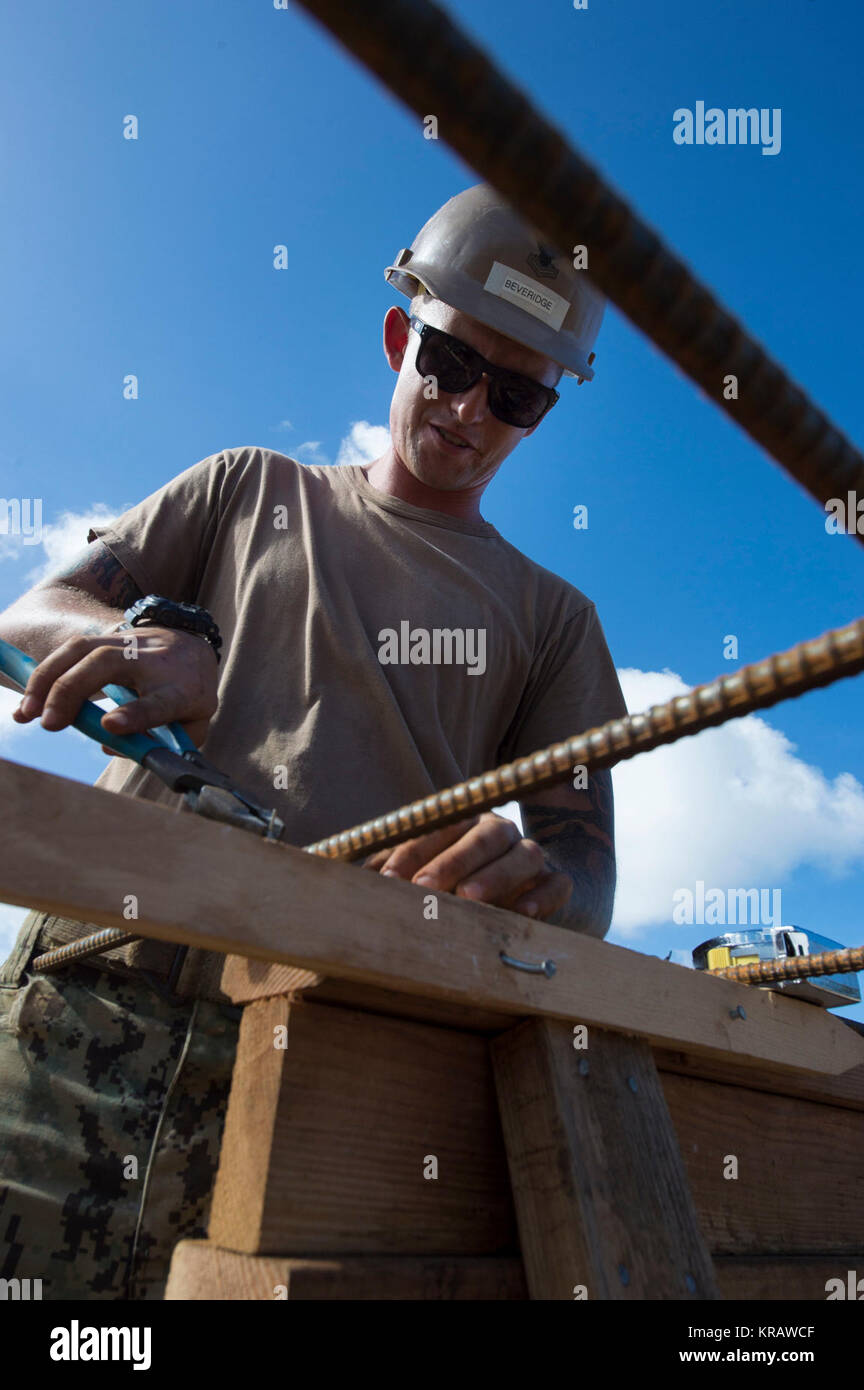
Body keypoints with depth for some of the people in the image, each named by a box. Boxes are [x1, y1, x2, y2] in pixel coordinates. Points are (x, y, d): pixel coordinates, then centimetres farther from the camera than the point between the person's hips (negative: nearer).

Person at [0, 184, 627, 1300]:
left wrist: (532, 878, -18)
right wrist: (153, 642, -10)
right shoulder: (253, 488, 18)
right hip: (101, 988, 1)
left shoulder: (551, 616, 15)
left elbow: (586, 853, 7)